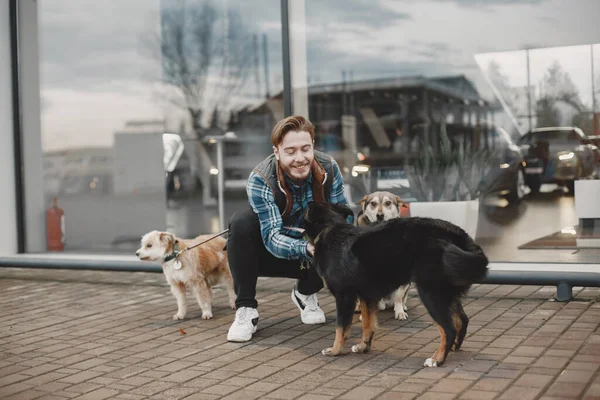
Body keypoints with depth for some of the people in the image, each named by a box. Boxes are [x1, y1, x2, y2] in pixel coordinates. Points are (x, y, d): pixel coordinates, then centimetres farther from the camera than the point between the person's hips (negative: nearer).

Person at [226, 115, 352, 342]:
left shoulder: (329, 168, -19)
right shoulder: (260, 180, -28)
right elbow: (272, 237, -34)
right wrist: (307, 248, -54)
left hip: (313, 253, 3)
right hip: (270, 253, -3)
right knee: (242, 222, -32)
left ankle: (305, 293, 6)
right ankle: (246, 309, -19)